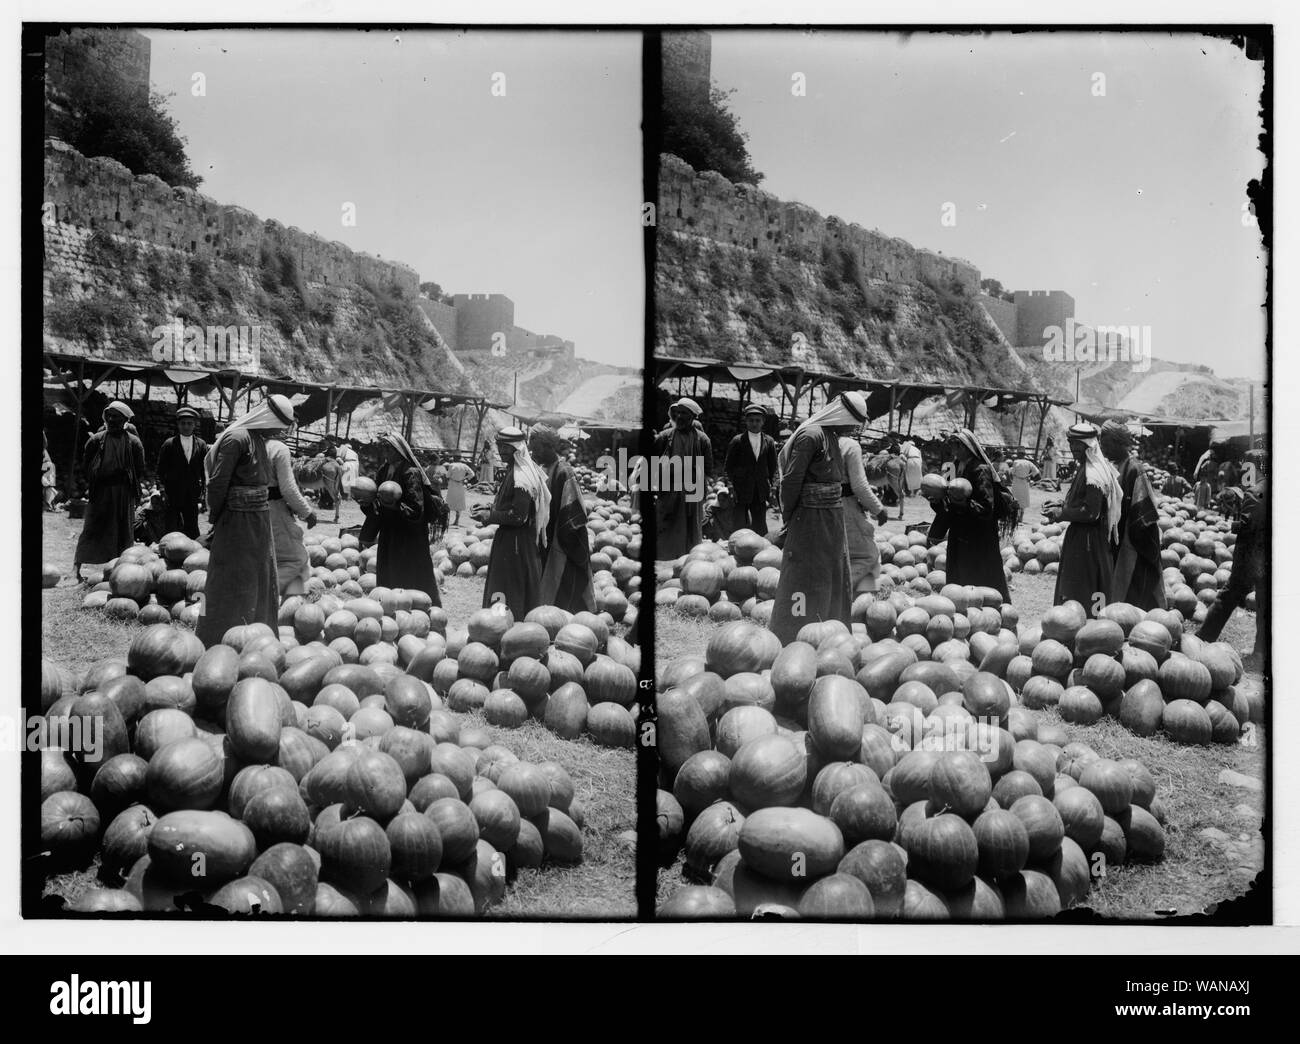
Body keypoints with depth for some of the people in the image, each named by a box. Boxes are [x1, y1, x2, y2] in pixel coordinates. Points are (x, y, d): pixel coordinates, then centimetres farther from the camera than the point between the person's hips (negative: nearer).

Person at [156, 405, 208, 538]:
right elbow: (161, 471, 2)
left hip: (192, 497, 2)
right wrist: (163, 488, -3)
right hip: (172, 496, -2)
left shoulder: (201, 445, 6)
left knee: (192, 530, 6)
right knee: (172, 528, 0)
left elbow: (204, 471, 7)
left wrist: (202, 492, 2)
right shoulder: (169, 445, 0)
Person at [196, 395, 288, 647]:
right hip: (237, 520, -8)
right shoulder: (237, 438, -17)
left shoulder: (259, 438, 11)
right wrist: (215, 520, -9)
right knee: (232, 585, 0)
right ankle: (216, 643, 10)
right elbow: (217, 483, -18)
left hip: (259, 520, 9)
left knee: (258, 583, 14)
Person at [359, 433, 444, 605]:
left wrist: (393, 506, -28)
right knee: (386, 575, 11)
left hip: (409, 537, -7)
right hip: (389, 533, 7)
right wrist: (367, 502, -6)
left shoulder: (410, 473, -16)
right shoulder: (385, 469, 6)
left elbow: (416, 510, -19)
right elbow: (376, 499, 14)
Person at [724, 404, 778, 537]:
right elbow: (728, 466, 0)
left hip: (760, 493, 3)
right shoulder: (737, 441, -2)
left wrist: (770, 485, 6)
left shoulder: (769, 441, 7)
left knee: (760, 528, 4)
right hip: (740, 492, -3)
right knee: (740, 527, -3)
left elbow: (772, 466, 13)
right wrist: (731, 487, -5)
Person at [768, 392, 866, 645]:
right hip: (811, 518, -9)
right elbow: (791, 481, -18)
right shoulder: (811, 435, -17)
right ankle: (790, 641, 4)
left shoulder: (832, 436, 12)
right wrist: (788, 521, -13)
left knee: (836, 581, 13)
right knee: (806, 580, -4)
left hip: (832, 519, 9)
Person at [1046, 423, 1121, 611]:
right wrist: (1061, 507, 7)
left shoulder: (1093, 475, -21)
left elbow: (1090, 512, -23)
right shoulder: (1085, 469, 9)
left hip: (1087, 540, -10)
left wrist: (1060, 514, -16)